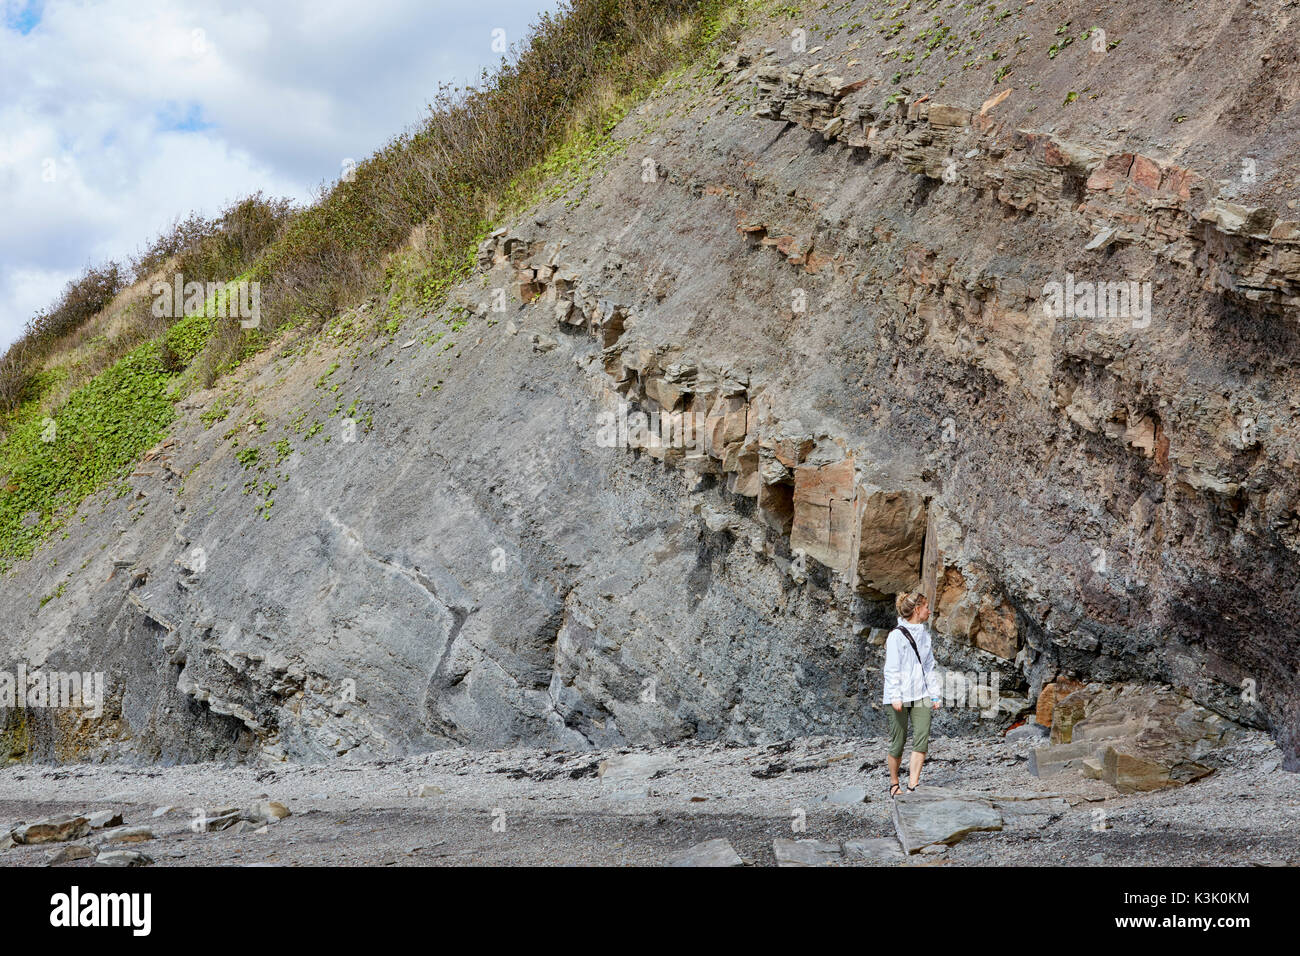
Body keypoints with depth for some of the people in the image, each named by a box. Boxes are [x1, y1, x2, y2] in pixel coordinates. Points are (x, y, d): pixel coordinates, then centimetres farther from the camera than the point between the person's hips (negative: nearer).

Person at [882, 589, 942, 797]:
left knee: (922, 739, -9)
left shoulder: (924, 633, 13)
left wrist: (935, 694, 14)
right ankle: (894, 783, 21)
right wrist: (895, 697, -16)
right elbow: (892, 669, -11)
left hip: (921, 695, 6)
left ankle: (912, 787, -10)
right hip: (901, 697, -6)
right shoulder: (897, 635, -9)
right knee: (898, 742, 3)